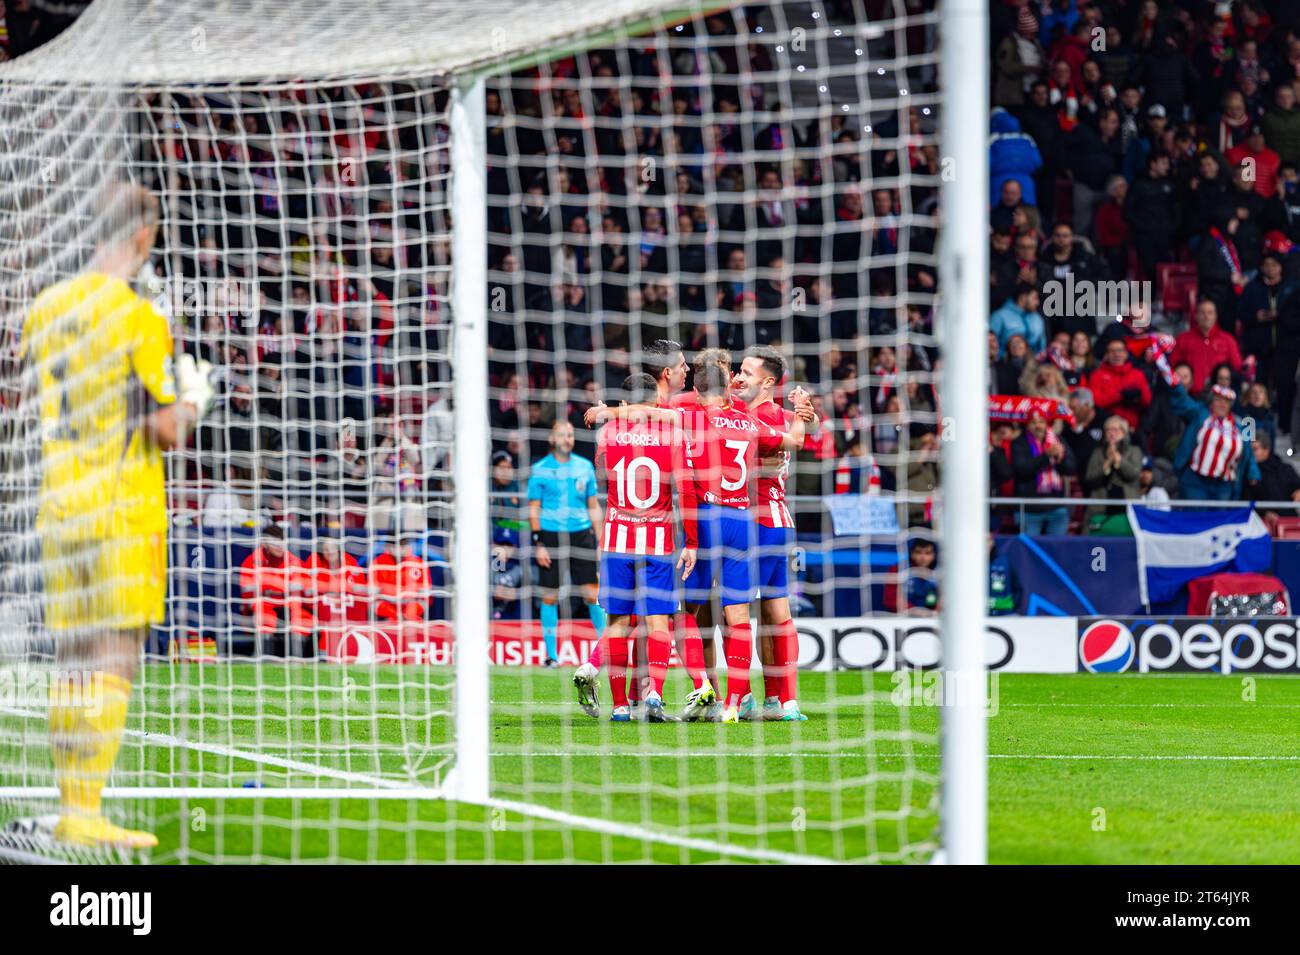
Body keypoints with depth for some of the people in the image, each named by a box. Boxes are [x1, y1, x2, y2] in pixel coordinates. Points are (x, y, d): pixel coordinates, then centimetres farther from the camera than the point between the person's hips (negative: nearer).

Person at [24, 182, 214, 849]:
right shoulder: (139, 318, -12)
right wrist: (194, 399, 7)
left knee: (71, 658, 11)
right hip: (125, 511, -6)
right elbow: (166, 430, -14)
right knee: (115, 662, -5)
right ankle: (88, 813, -9)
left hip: (58, 509, 6)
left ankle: (70, 805, 13)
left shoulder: (45, 308, 6)